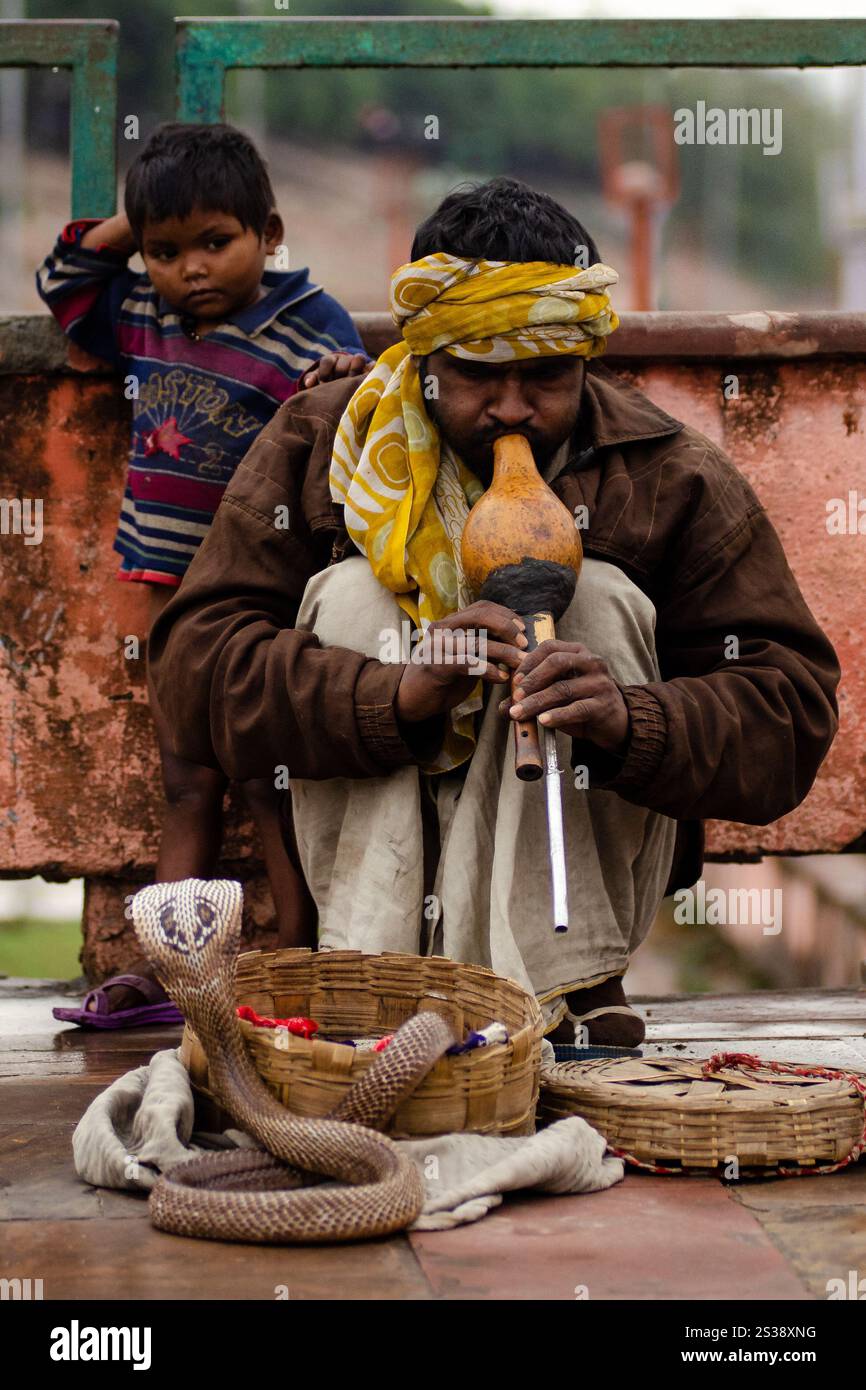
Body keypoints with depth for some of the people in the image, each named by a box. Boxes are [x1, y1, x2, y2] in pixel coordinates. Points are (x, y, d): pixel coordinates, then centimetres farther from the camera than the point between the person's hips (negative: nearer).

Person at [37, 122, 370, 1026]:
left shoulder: (306, 333, -12)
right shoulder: (144, 318, 7)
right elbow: (62, 284, 23)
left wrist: (353, 385, -38)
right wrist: (125, 225, 9)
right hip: (175, 588, 7)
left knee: (272, 789, -1)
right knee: (186, 792, 12)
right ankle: (159, 971, 17)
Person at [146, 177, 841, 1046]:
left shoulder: (675, 481, -9)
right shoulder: (315, 450, -8)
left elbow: (793, 712, -15)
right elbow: (196, 666, -19)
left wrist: (630, 721, -37)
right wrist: (399, 692, -37)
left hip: (581, 850, 0)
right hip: (366, 836, 1)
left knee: (598, 598, -20)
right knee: (348, 595, -19)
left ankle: (567, 993, -26)